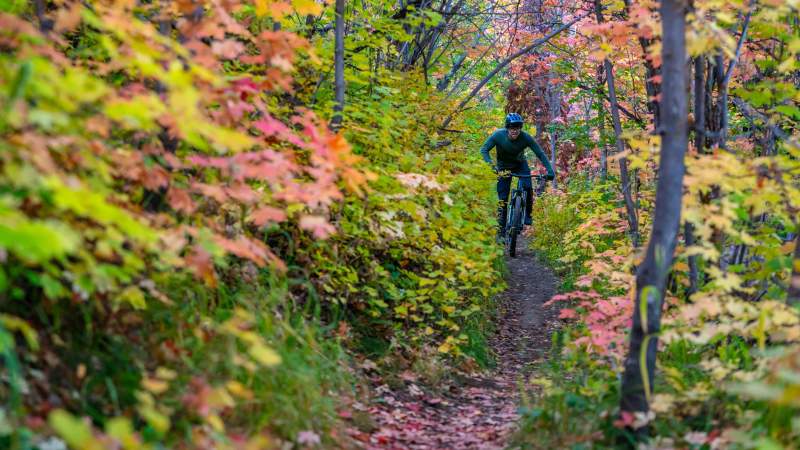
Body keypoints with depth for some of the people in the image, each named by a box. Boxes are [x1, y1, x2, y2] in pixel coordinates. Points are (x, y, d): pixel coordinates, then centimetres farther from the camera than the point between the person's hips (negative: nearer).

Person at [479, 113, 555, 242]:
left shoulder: (526, 138, -26)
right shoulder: (498, 135, -27)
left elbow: (541, 154, -22)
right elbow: (484, 150, -28)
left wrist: (550, 170, -33)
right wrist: (491, 165, -43)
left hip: (520, 165, 0)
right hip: (504, 168, 0)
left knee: (527, 188, -27)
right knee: (502, 199, -6)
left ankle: (527, 215, -4)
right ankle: (501, 232, 2)